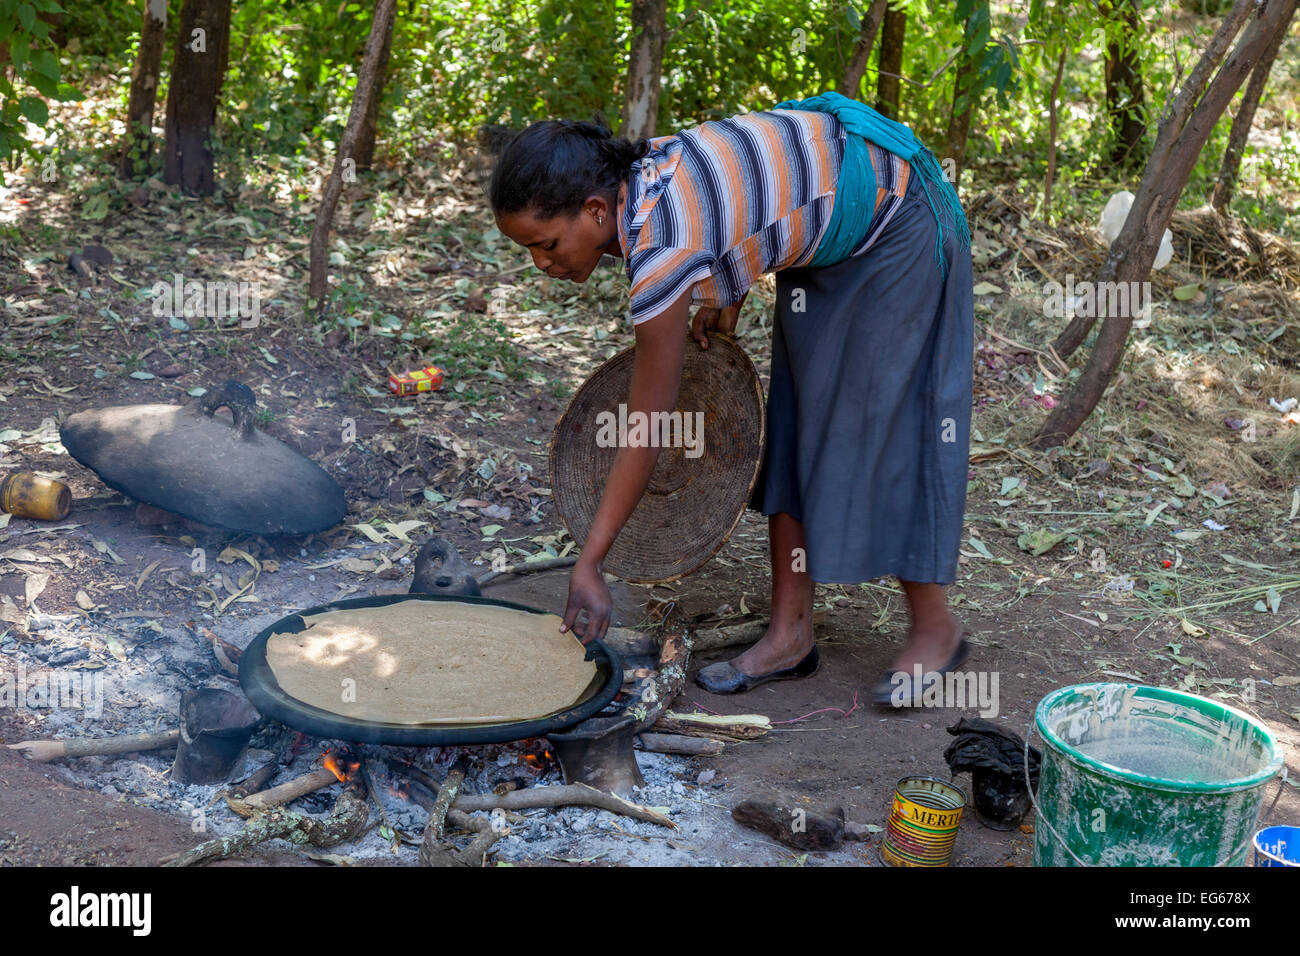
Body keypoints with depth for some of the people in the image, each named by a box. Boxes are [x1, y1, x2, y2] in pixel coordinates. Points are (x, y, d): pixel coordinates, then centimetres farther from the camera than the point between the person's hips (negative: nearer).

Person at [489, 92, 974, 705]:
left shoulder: (662, 254, -34)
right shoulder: (633, 172, -11)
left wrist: (588, 565, -22)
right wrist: (728, 294, -5)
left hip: (896, 226, -9)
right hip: (830, 234, 9)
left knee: (887, 429, -5)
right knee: (792, 423, 5)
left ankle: (935, 630, 11)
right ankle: (790, 634, 9)